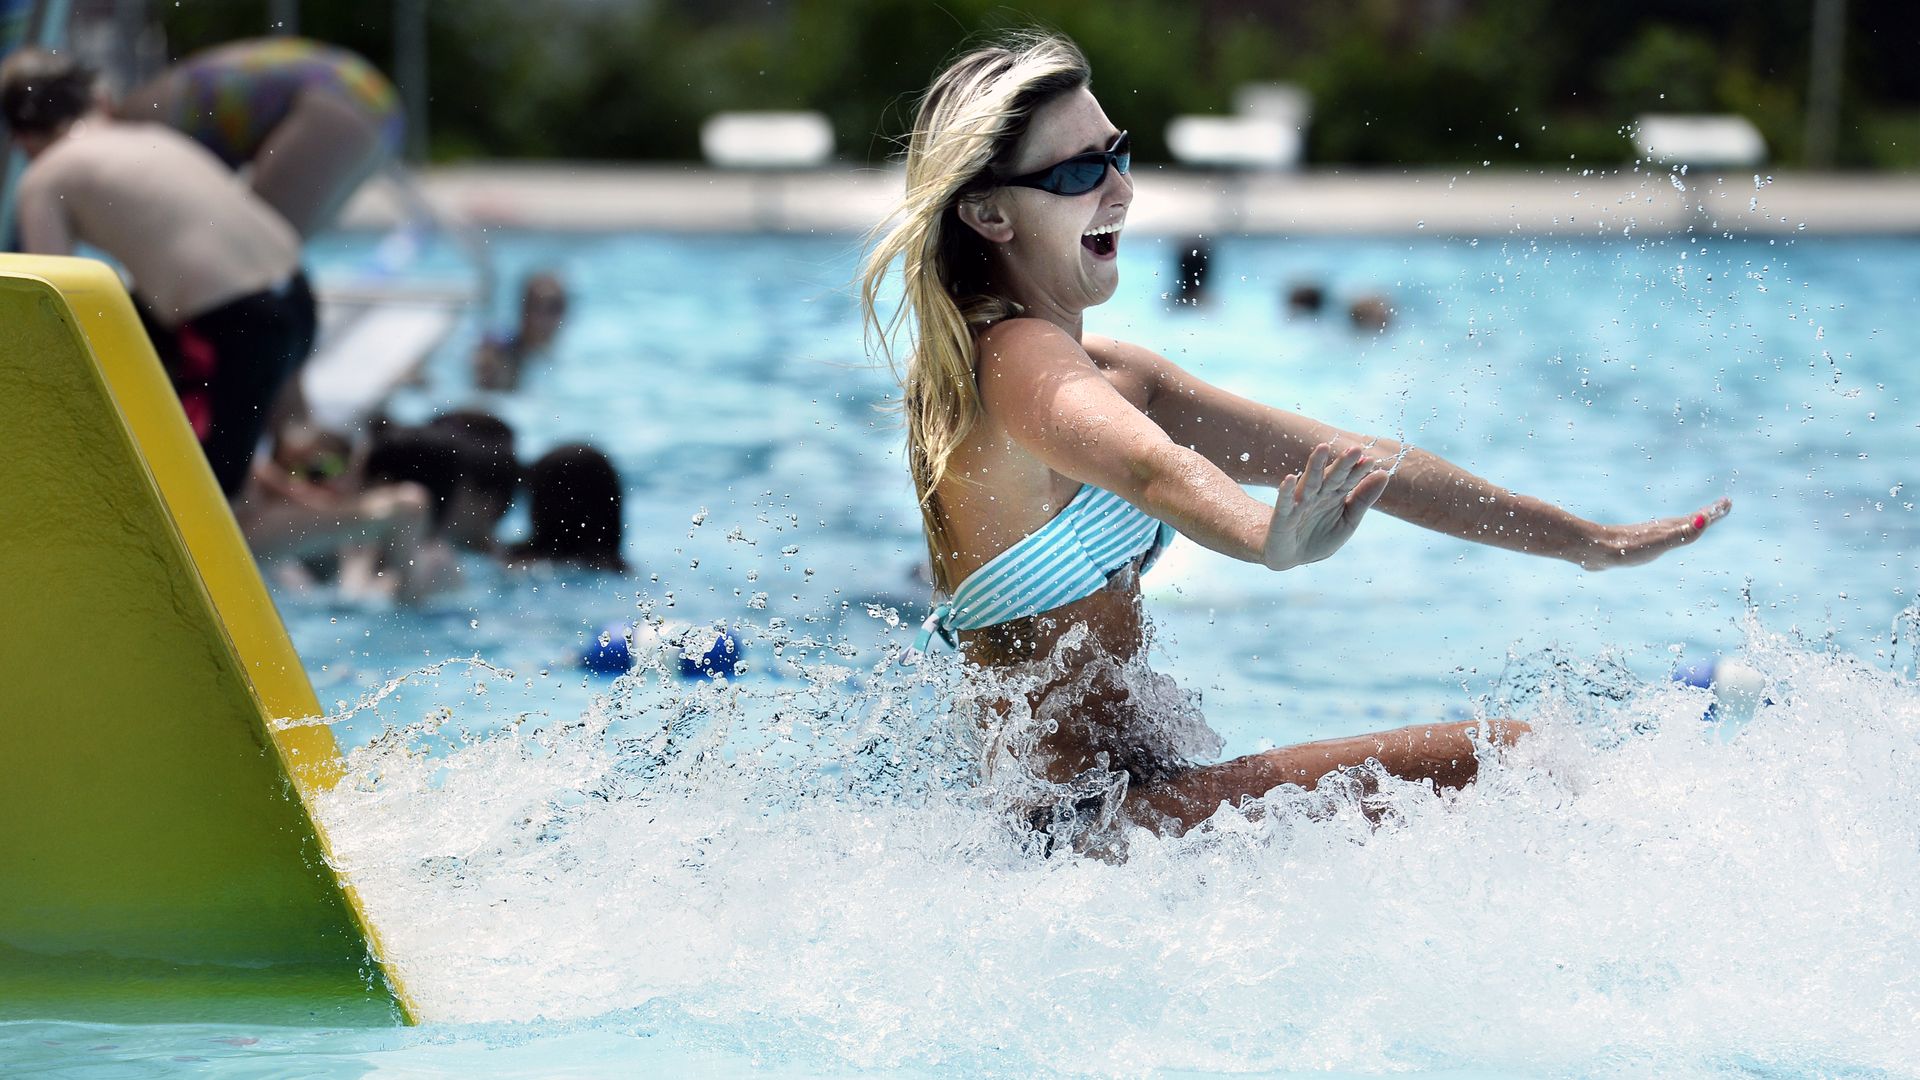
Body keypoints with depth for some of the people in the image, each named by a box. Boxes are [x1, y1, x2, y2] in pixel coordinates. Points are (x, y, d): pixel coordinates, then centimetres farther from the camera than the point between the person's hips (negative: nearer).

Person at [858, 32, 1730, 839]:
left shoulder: (1114, 373, 15)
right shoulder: (1013, 360, -14)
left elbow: (1345, 459, 14)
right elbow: (1152, 466, -37)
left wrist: (1588, 542, 12)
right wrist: (1268, 539, -57)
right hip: (1100, 819, -11)